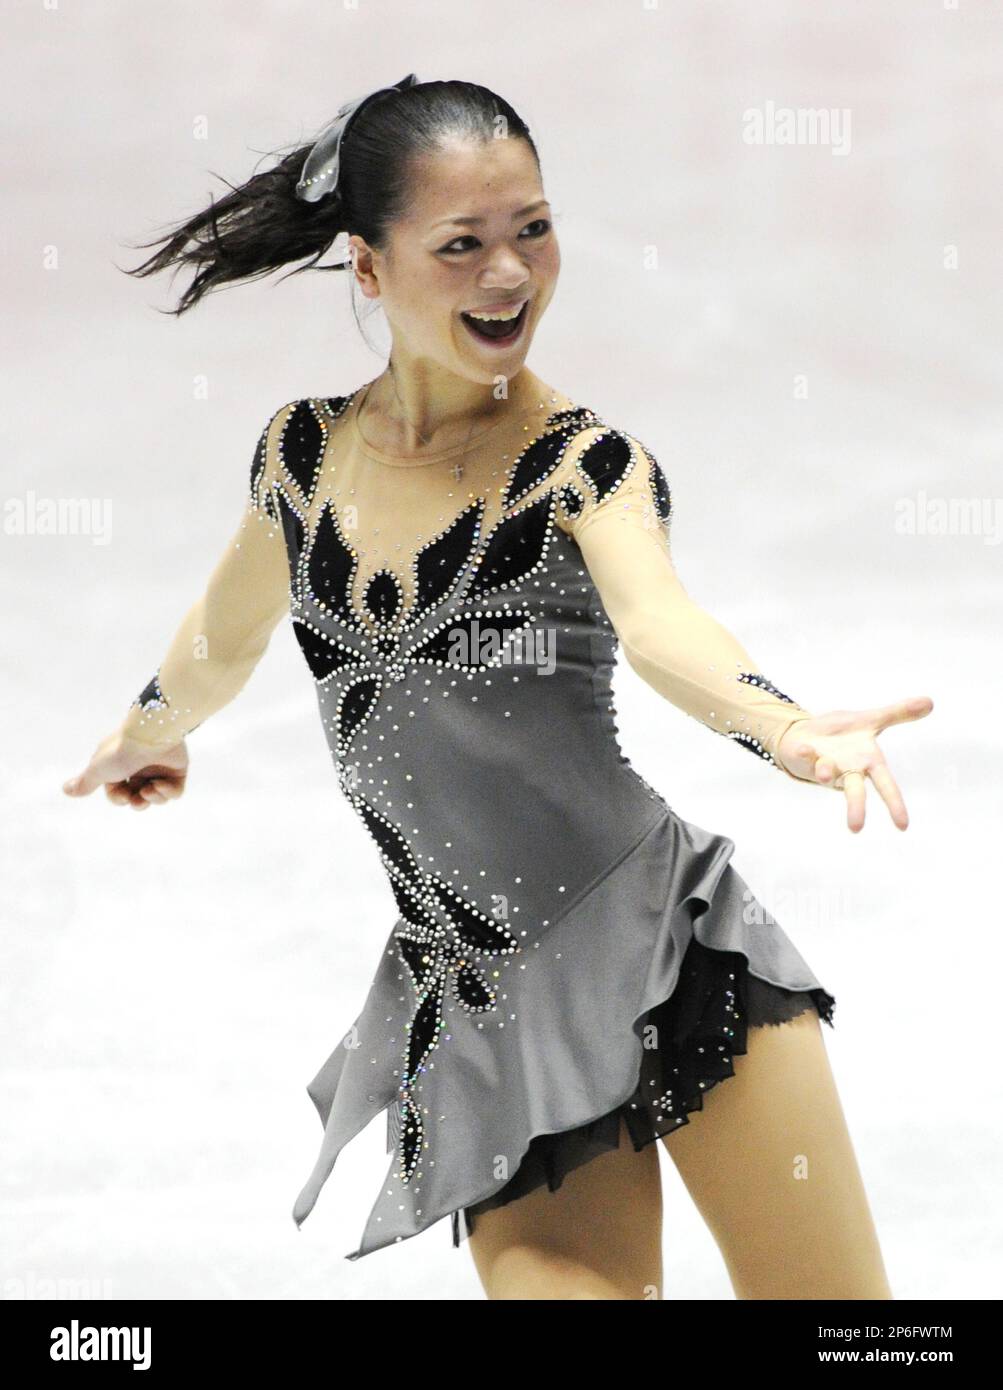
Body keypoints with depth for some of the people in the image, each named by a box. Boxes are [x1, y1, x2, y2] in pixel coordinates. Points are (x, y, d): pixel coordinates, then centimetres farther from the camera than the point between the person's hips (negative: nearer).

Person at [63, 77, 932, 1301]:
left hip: (671, 955, -3)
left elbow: (658, 626, -26)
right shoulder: (304, 455, 7)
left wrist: (785, 731, -47)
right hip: (481, 1022, 3)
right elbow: (224, 643, 28)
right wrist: (143, 741, 47)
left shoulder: (585, 463, -4)